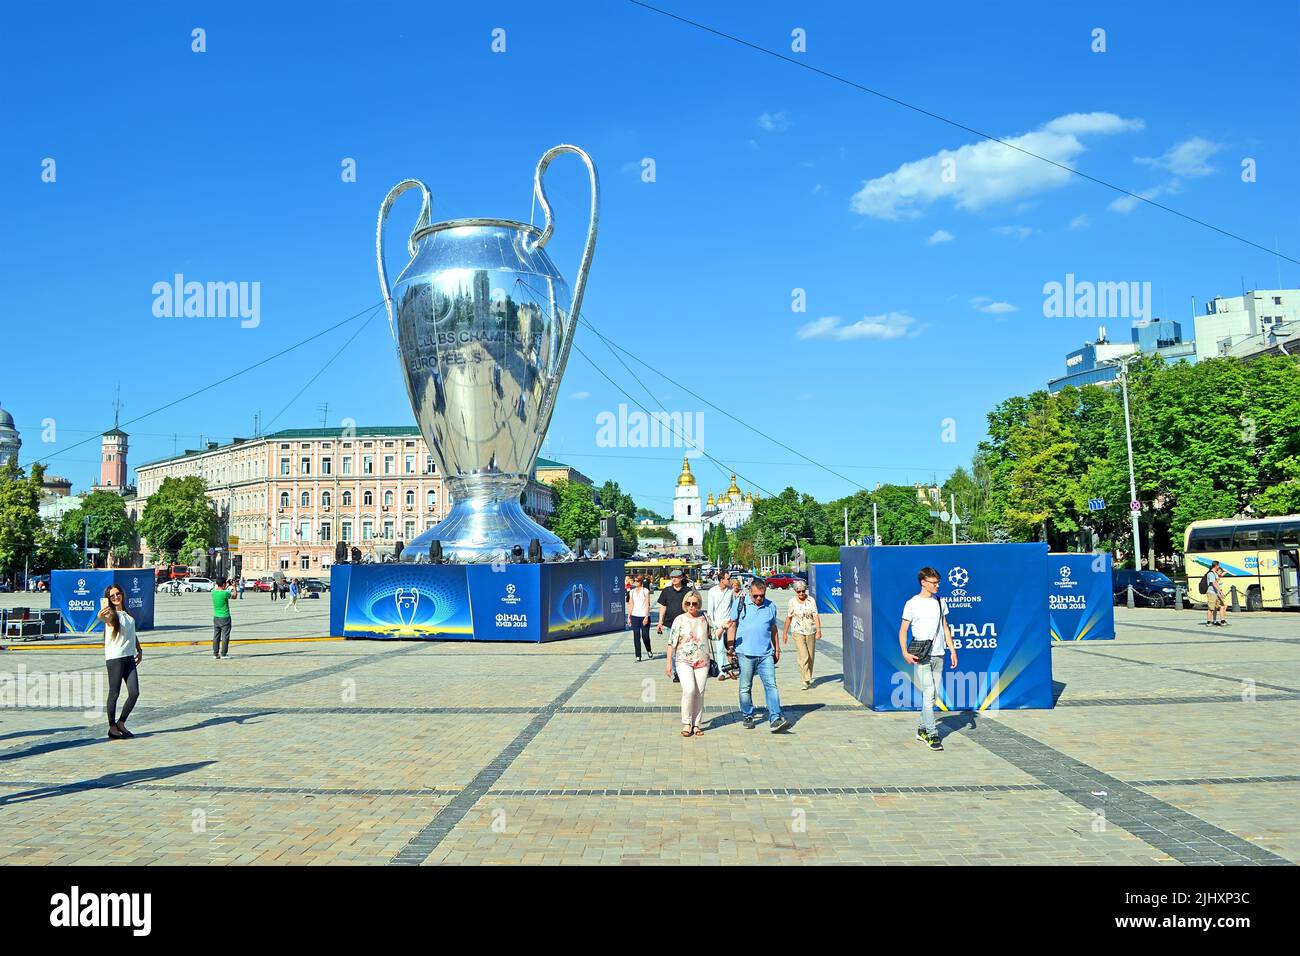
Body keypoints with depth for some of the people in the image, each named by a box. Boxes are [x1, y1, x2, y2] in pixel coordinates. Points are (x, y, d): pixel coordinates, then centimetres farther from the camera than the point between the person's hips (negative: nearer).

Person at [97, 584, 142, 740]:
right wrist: (101, 615, -56)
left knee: (134, 693, 0)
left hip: (129, 657, 6)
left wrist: (139, 650, 20)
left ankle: (121, 723, 15)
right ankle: (112, 727, 11)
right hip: (114, 658, -6)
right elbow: (102, 617, -33)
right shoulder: (111, 614, -7)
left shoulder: (128, 614, 13)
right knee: (114, 693, 0)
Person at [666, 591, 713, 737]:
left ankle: (696, 725, 17)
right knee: (689, 690, -19)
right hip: (684, 661, -3)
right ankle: (686, 723, -5)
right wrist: (669, 663, -2)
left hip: (702, 661, 3)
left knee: (699, 693, 4)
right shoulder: (679, 620, 0)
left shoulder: (704, 619, 6)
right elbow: (672, 643, 1)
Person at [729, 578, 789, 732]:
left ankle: (775, 720, -11)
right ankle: (747, 716, 23)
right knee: (746, 687, 8)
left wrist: (777, 650, 19)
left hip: (766, 654, 2)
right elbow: (733, 626, 7)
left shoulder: (771, 606, 8)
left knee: (771, 685, -7)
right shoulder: (740, 604, 0)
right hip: (745, 654, -1)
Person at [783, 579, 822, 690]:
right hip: (798, 632, -2)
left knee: (811, 657, 9)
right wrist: (785, 633, 11)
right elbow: (789, 618, 8)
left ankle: (809, 678, 25)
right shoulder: (792, 601, 0)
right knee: (803, 656, -14)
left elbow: (816, 615, -7)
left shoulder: (811, 600, -1)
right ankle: (806, 681, -13)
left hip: (811, 631, 2)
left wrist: (818, 630, -18)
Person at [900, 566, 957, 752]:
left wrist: (952, 650, 11)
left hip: (938, 655, 6)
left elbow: (945, 628, 17)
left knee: (933, 694, 9)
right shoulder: (912, 604, -6)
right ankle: (932, 735, -7)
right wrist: (905, 652, -16)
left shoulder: (939, 601, 11)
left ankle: (922, 730, 21)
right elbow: (903, 630, -4)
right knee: (928, 694, -10)